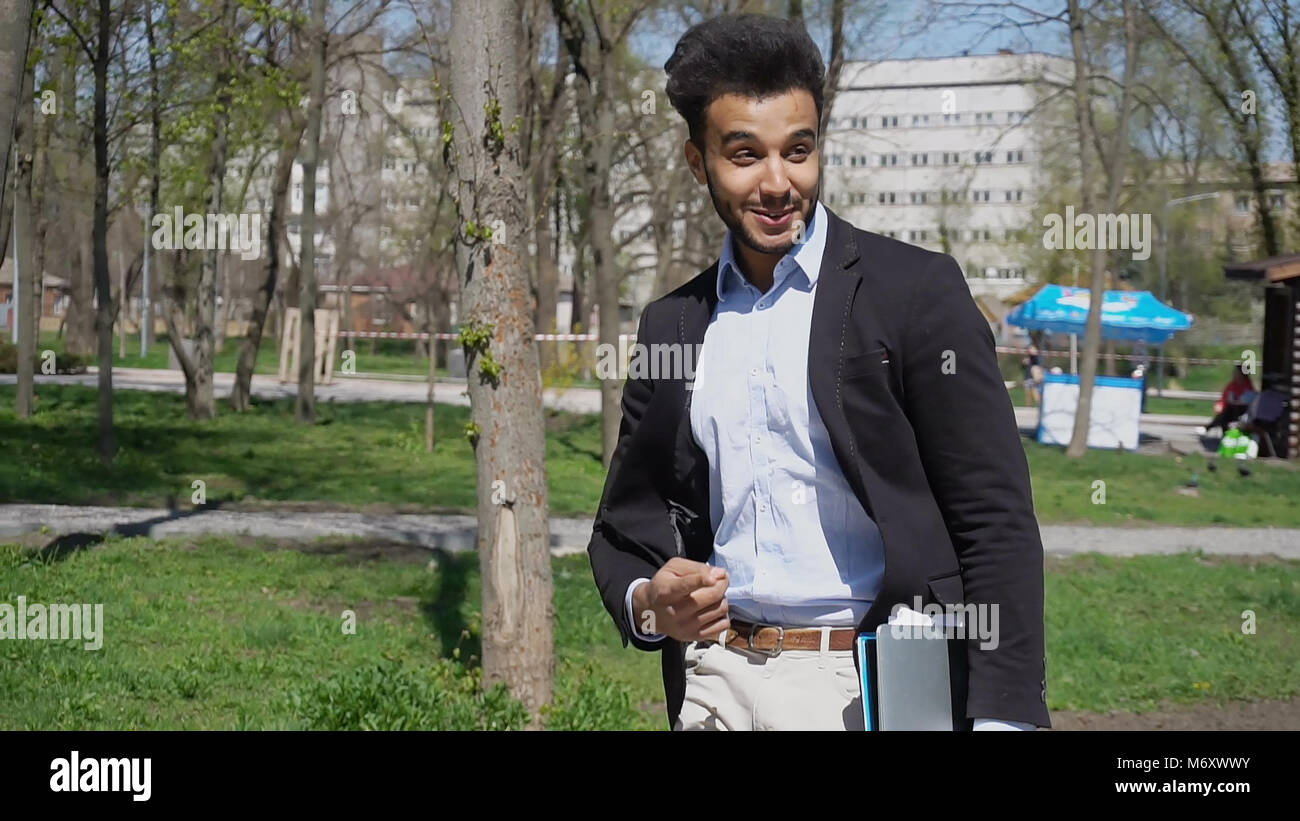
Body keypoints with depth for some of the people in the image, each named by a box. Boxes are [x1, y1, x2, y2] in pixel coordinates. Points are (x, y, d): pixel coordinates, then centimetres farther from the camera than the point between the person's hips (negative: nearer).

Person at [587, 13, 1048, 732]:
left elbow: (996, 519, -9)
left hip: (879, 692, -4)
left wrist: (1003, 715, -17)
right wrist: (647, 603, -8)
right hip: (718, 682, 4)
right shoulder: (669, 327, 8)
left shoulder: (916, 290, -5)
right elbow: (626, 526, 15)